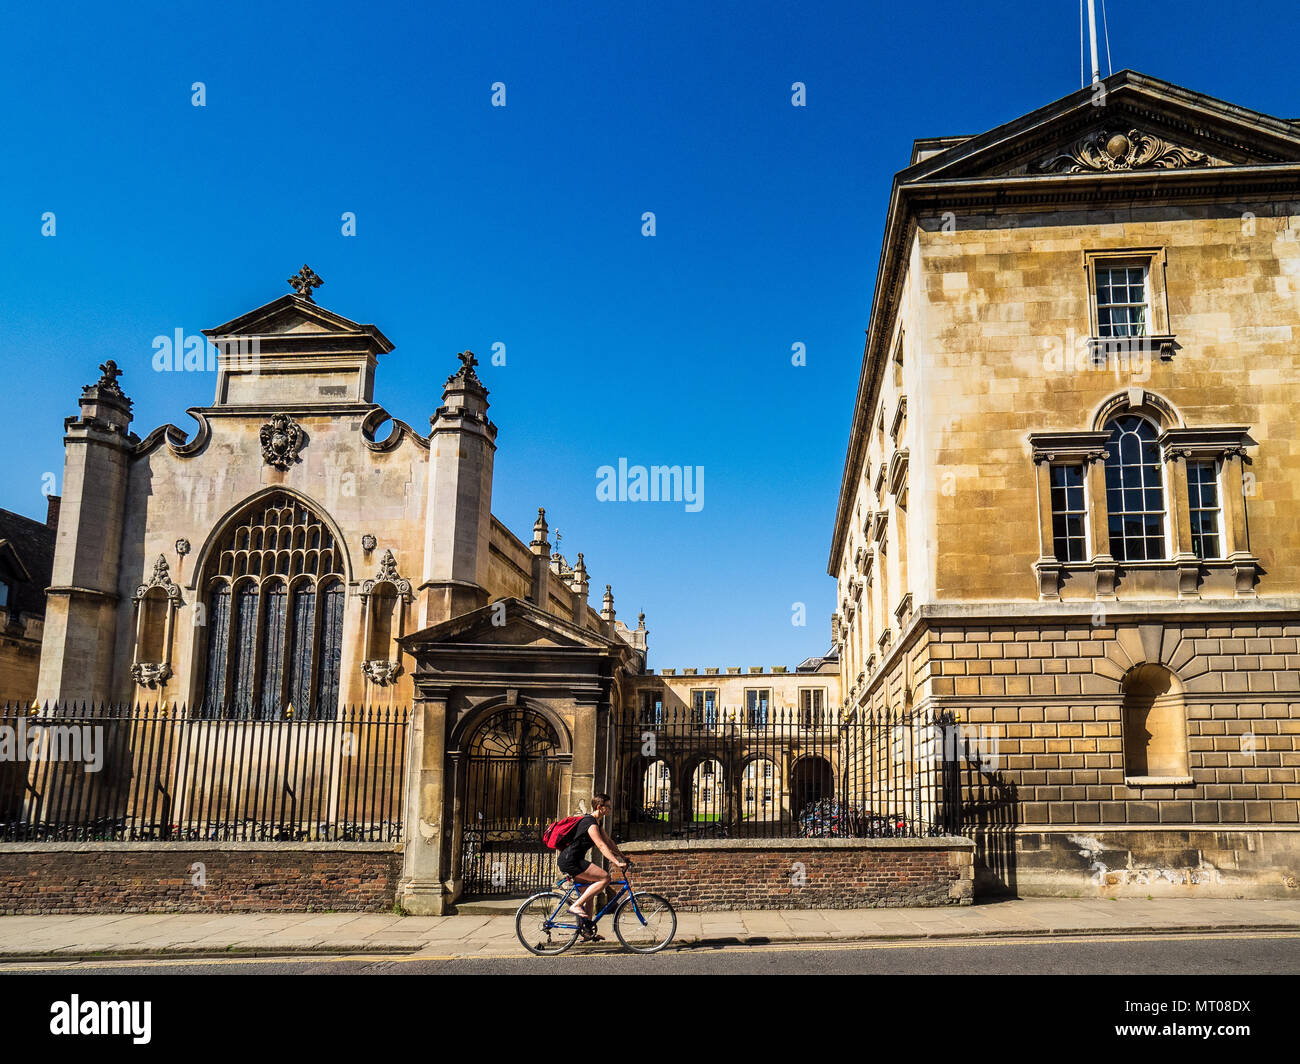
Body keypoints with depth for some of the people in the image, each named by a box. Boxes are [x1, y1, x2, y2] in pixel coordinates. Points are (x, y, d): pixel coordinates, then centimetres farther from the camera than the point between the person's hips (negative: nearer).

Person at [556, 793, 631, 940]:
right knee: (604, 877, -16)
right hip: (569, 861, -11)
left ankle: (586, 928, 19)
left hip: (570, 860, 11)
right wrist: (617, 862, -28)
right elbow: (602, 846, -24)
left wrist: (622, 855, 18)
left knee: (590, 891, 15)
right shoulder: (590, 823, -16)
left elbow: (608, 841, 22)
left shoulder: (595, 822, 16)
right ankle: (576, 905, -14)